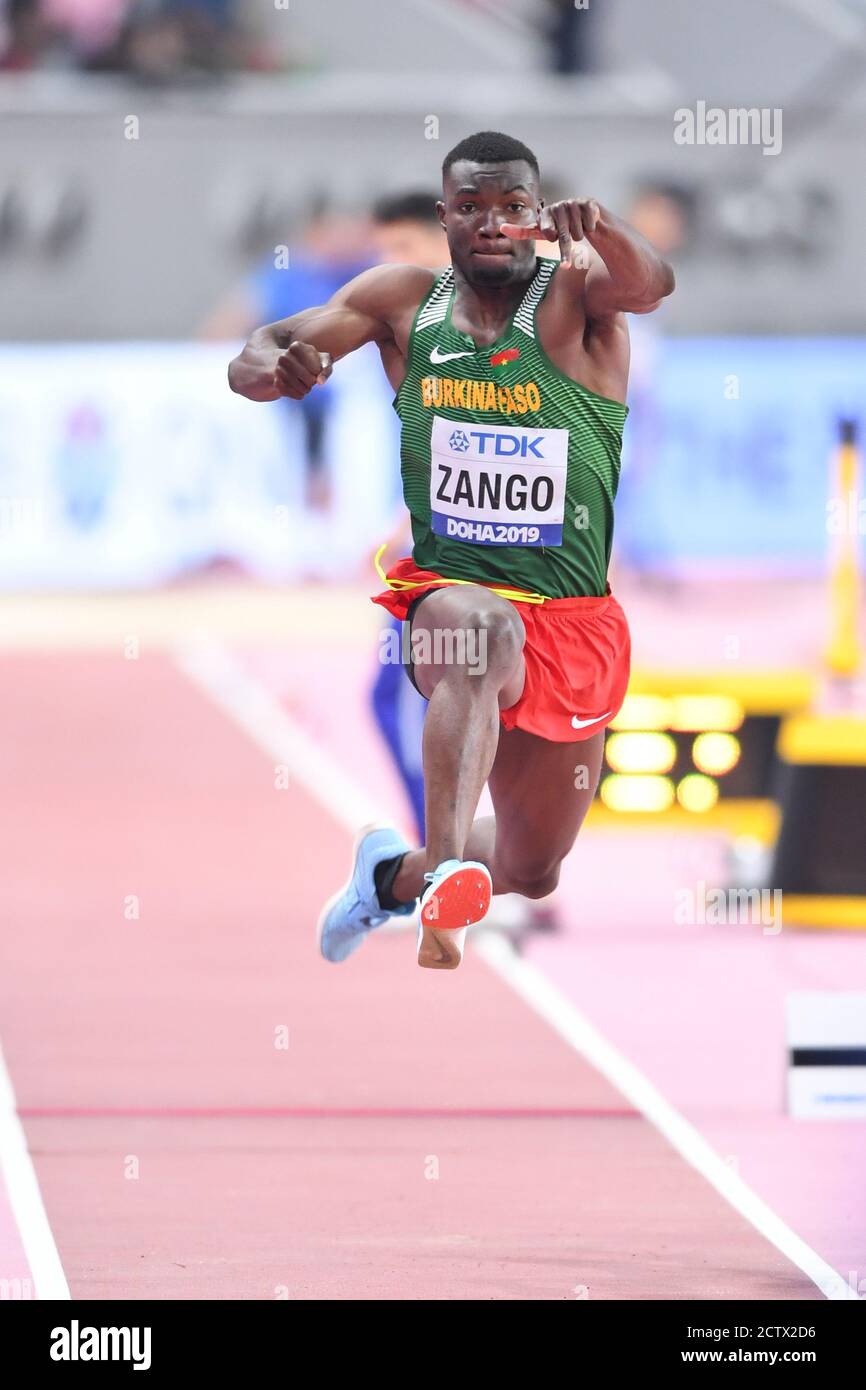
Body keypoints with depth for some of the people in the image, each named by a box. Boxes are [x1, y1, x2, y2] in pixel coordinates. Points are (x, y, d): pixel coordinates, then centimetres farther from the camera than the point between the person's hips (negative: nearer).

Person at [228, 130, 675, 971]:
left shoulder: (574, 294, -5)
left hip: (573, 620, 1)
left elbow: (650, 285, -28)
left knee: (532, 875, 15)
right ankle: (448, 871, -57)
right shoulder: (402, 301, 4)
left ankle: (394, 871, 48)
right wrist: (276, 368, -23)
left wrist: (600, 232, -51)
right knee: (485, 634, -41)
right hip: (446, 588, -1)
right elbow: (251, 363, 3)